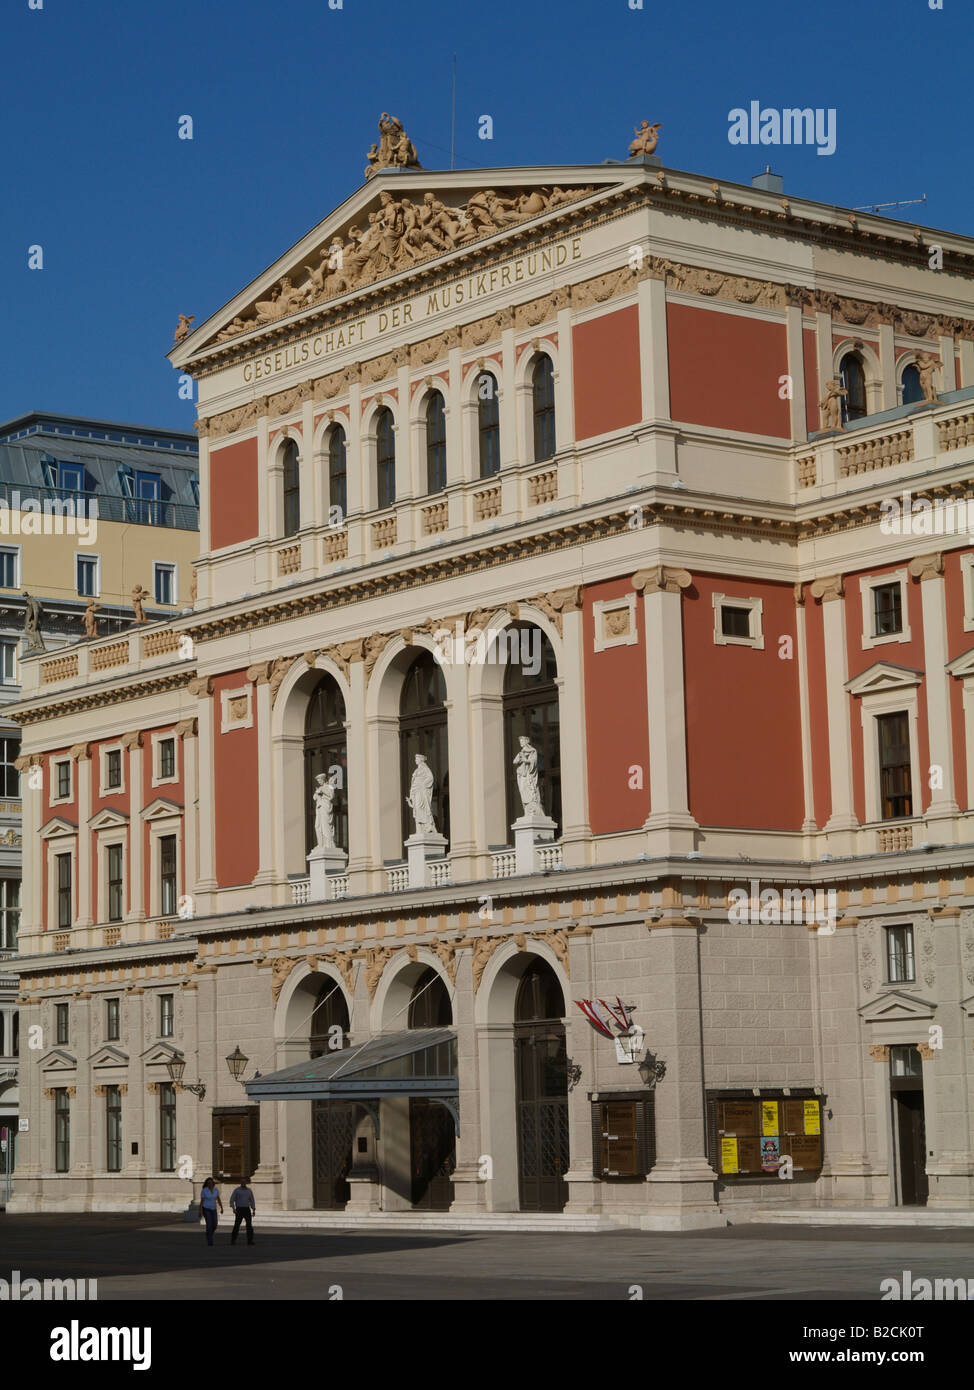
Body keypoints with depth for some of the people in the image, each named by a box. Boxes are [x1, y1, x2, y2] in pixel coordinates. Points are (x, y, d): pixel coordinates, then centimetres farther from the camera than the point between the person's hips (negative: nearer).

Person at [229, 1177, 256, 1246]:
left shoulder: (249, 1190, 11)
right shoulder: (236, 1190, -1)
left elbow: (252, 1201, 13)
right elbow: (232, 1200, -5)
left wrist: (253, 1211, 3)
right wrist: (233, 1208, -19)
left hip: (247, 1210, 3)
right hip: (239, 1210, -3)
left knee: (249, 1225, -10)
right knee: (237, 1225, -5)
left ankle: (250, 1241, -10)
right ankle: (233, 1240, 11)